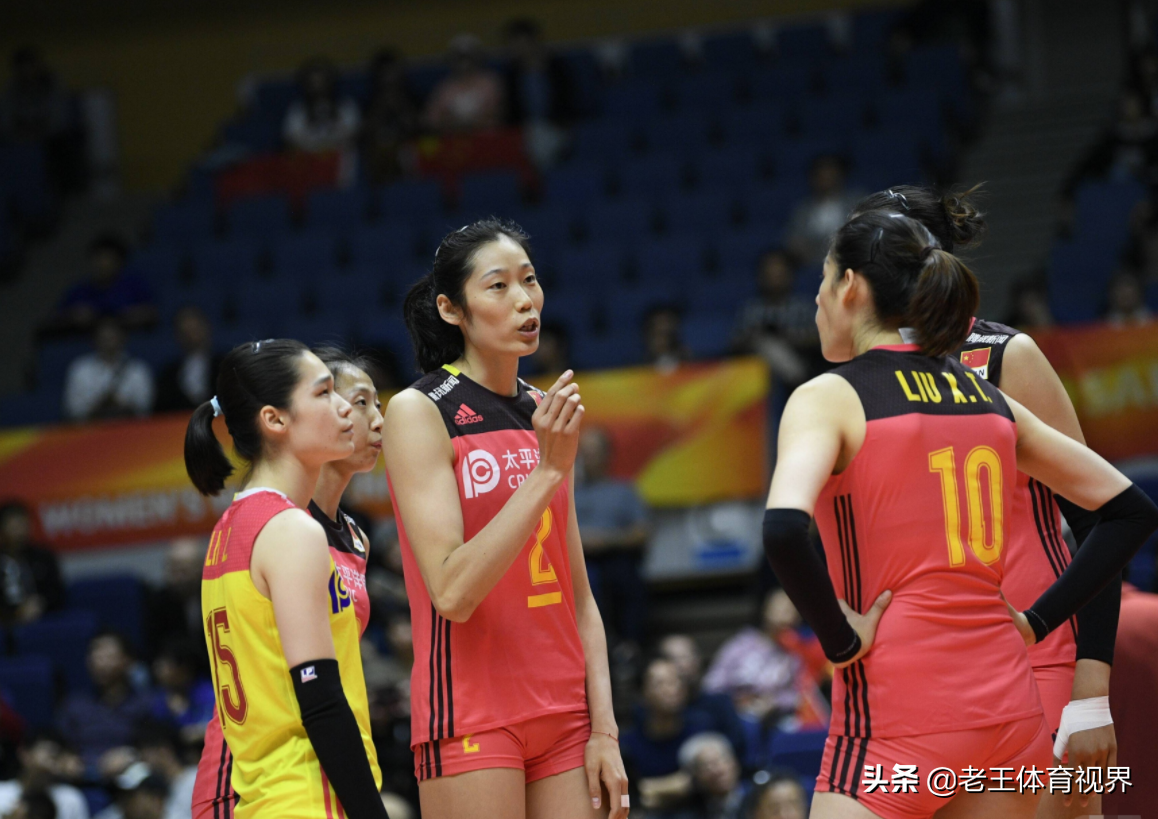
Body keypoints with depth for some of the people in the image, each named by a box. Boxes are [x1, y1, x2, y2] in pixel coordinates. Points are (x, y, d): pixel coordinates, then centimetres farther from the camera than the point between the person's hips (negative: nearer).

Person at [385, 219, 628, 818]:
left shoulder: (545, 416, 13)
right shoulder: (419, 413, -5)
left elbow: (578, 597, 15)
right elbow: (451, 592, -16)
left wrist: (604, 728, 6)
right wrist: (546, 472, -19)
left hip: (563, 717, 6)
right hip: (470, 717, -6)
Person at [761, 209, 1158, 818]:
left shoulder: (829, 397, -5)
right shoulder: (987, 398, 13)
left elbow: (783, 531, -24)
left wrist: (840, 639, -11)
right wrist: (1035, 623, 14)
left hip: (898, 708, -6)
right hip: (1007, 702, 6)